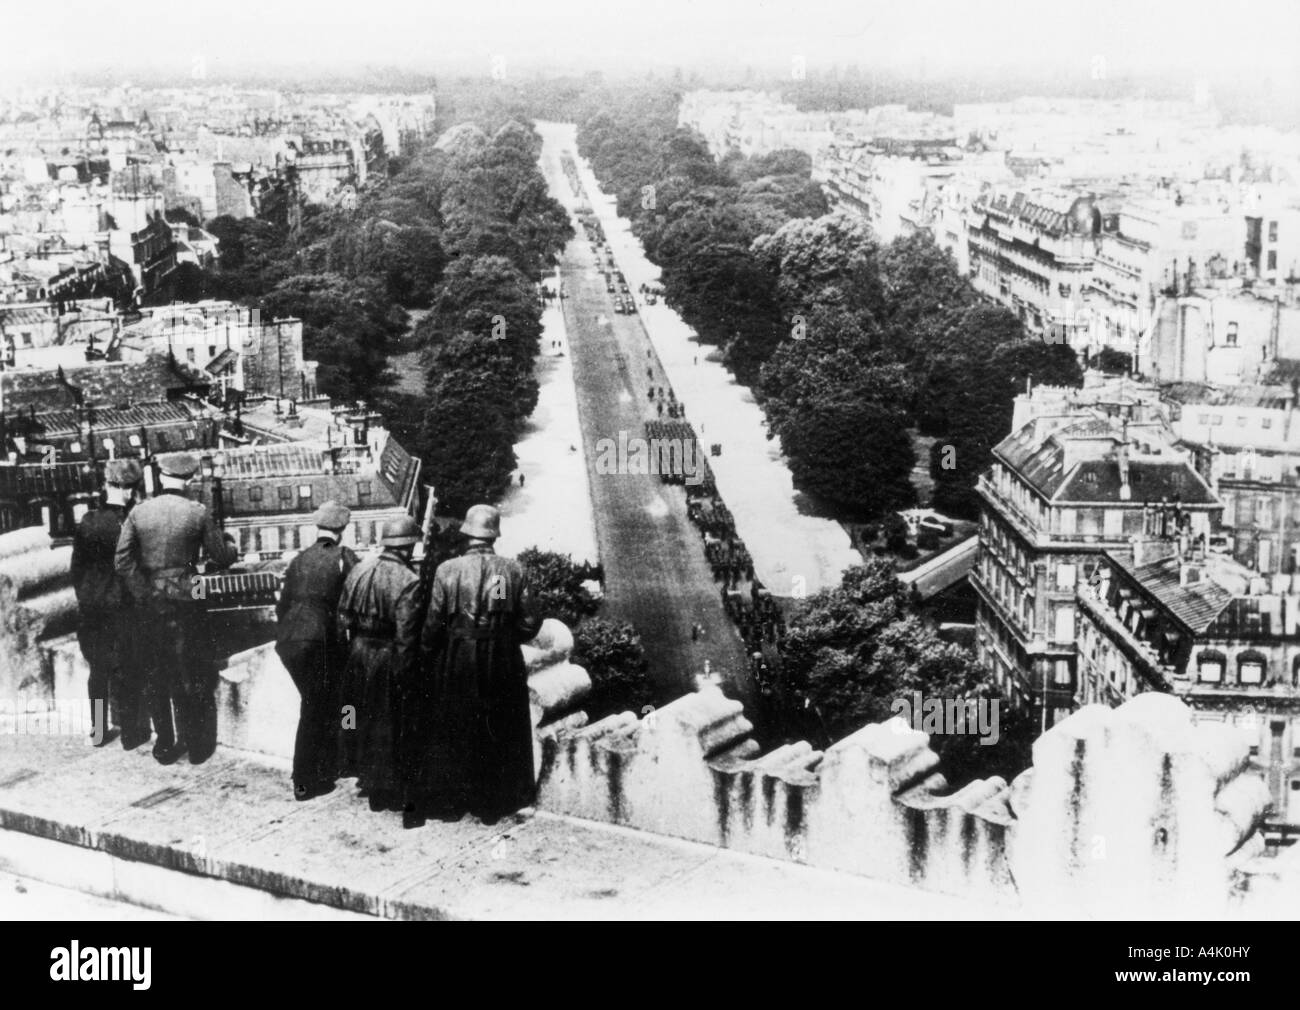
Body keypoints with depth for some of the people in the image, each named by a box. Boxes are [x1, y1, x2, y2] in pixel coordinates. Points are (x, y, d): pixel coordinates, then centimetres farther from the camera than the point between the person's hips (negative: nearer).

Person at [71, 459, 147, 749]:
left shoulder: (87, 522, -4)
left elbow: (77, 566, 2)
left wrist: (83, 597, 14)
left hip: (90, 608, 4)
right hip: (121, 607, -4)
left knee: (98, 671, 16)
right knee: (126, 673, 8)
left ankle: (99, 731, 24)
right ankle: (130, 733, 16)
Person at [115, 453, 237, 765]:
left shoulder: (139, 512, -3)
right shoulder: (198, 513, -9)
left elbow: (122, 560, -7)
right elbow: (221, 557, -1)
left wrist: (142, 591, -2)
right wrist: (231, 545, 19)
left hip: (148, 603, 2)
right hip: (184, 602, -2)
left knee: (155, 677, 13)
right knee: (190, 676, 9)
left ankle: (165, 744, 19)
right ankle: (196, 746, 16)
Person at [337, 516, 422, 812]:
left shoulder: (358, 570, -1)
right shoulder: (408, 581, -20)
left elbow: (343, 616, 4)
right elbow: (406, 633, -20)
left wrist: (351, 645, 13)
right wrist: (404, 673, -13)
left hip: (358, 652, 6)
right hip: (387, 658, -6)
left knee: (362, 717, 21)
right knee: (387, 724, 6)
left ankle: (364, 774, 36)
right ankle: (385, 790, 16)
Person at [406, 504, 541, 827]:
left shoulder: (447, 570, -12)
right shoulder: (513, 570, -8)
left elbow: (433, 623, -10)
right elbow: (529, 623, -7)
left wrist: (426, 654, 5)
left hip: (454, 664, -1)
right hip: (502, 664, 1)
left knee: (450, 731, 14)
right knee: (497, 733, 14)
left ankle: (450, 801, 22)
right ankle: (493, 805, 22)